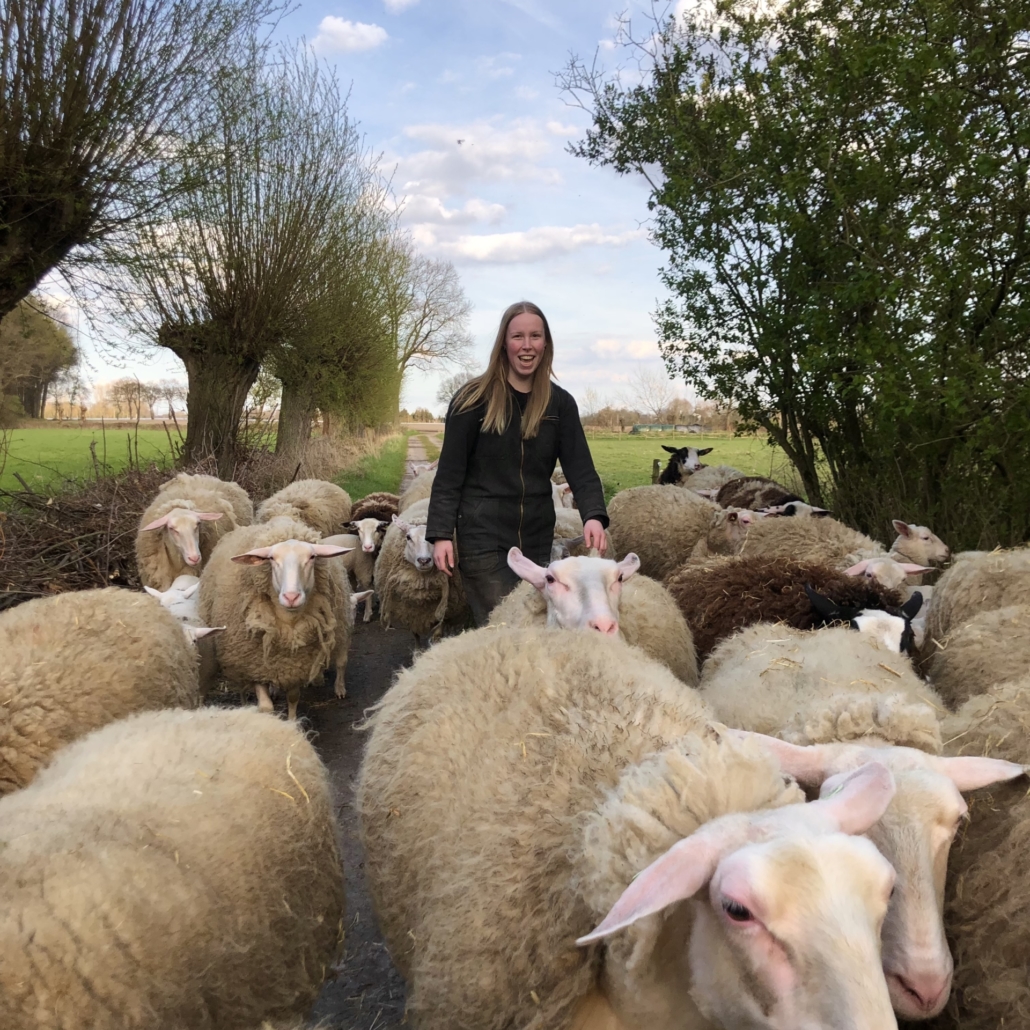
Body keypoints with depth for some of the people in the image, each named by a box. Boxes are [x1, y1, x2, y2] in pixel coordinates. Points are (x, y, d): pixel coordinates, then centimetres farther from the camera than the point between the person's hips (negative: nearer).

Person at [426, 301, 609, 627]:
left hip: (537, 539, 4)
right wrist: (440, 533, -13)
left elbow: (580, 467, -3)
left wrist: (594, 515, -21)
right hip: (483, 538, -4)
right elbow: (449, 473, -5)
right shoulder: (475, 398, -5)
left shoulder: (560, 403, 4)